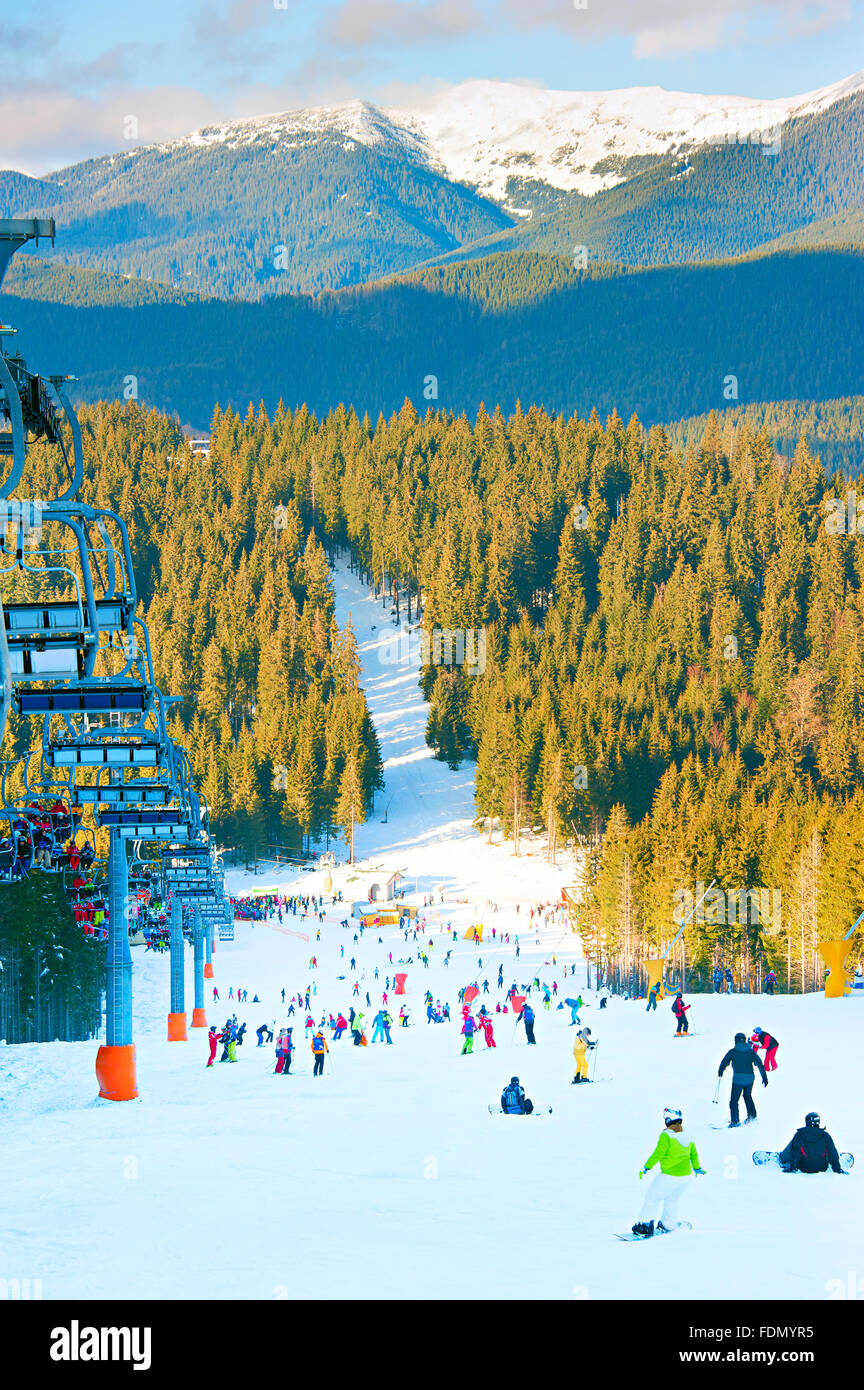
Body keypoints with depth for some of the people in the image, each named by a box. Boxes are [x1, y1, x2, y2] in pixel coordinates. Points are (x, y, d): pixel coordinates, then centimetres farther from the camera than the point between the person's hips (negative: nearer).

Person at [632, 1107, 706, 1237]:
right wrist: (697, 1168, 32)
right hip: (685, 1175, 7)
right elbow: (693, 1154, 16)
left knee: (651, 1197, 8)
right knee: (672, 1200, 27)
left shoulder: (666, 1136, -18)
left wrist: (646, 1167, -9)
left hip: (669, 1176, -7)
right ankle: (667, 1225, 38)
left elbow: (658, 1154, -19)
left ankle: (645, 1224, 5)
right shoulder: (688, 1136, 2)